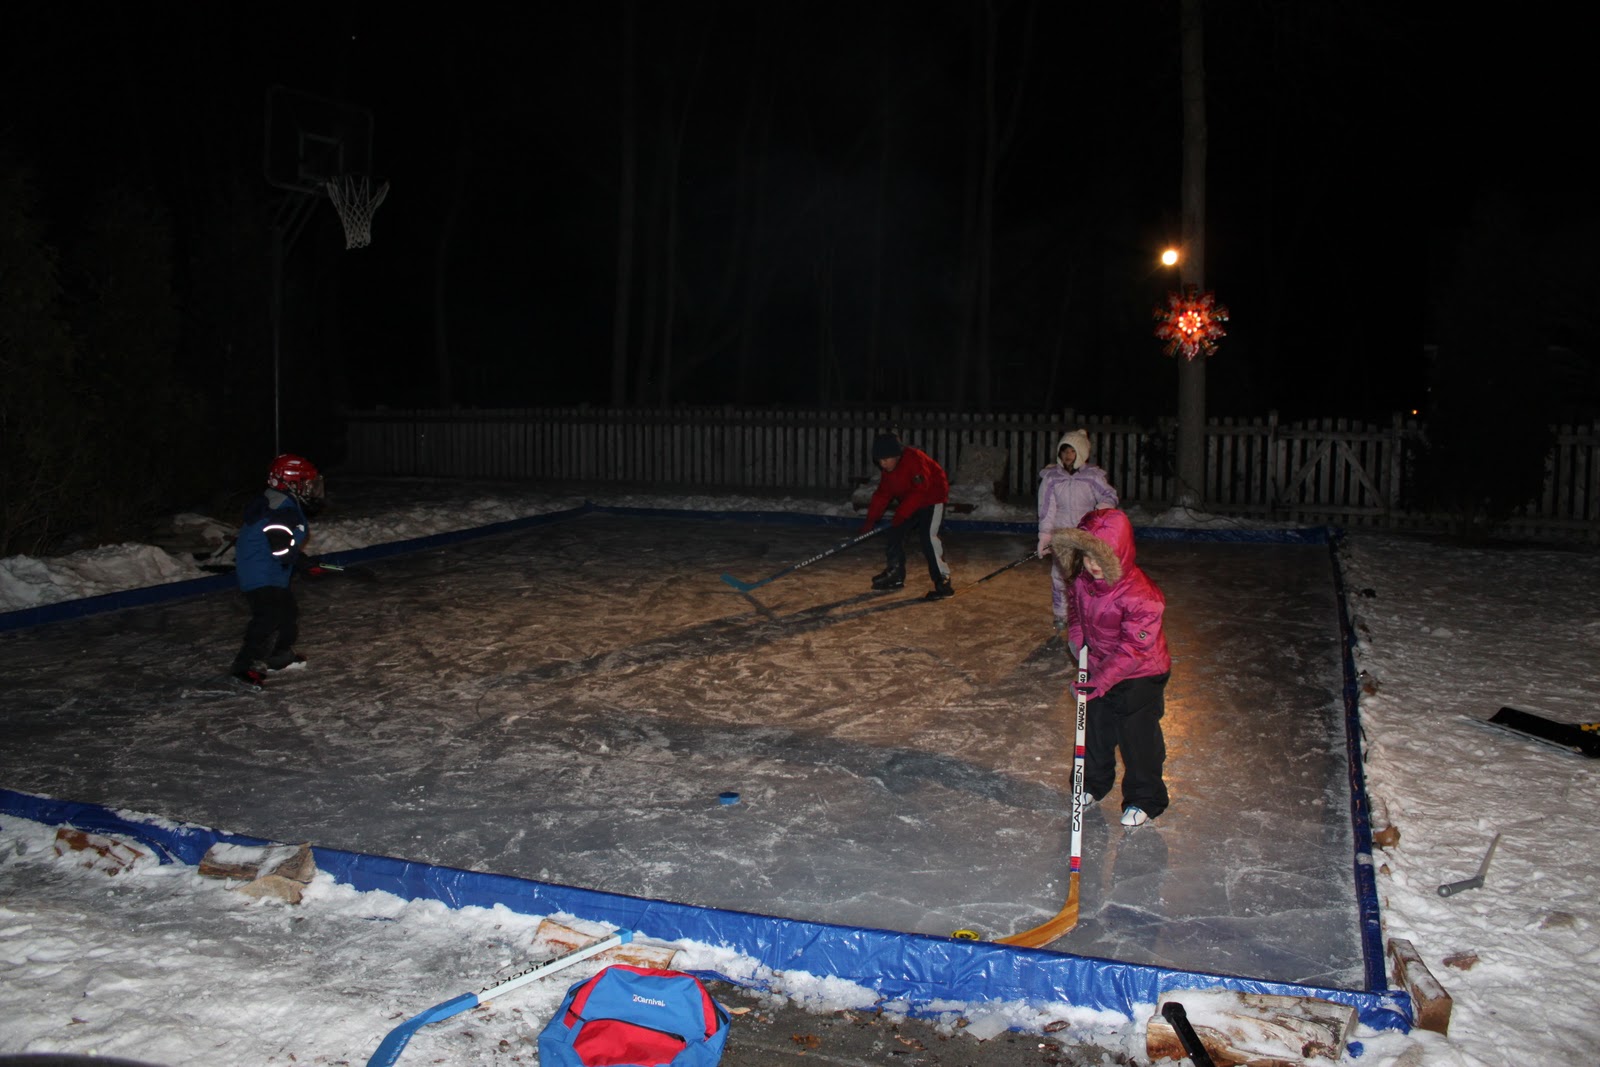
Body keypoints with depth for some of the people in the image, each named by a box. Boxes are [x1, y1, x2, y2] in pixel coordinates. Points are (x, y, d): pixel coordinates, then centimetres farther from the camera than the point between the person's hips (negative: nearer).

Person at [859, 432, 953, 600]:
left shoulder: (914, 459, -28)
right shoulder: (888, 469, 0)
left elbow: (919, 490, -31)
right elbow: (882, 494, 4)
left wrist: (901, 514, -30)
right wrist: (871, 520, -3)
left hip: (932, 499, -9)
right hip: (910, 503, 9)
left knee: (928, 537, -22)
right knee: (895, 533, 8)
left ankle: (943, 582, -21)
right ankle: (895, 575, 23)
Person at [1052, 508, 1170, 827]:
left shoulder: (1140, 595, -32)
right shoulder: (1082, 581, -10)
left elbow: (1134, 648, -31)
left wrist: (1102, 680, -34)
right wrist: (1076, 636, -5)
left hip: (1139, 676, -6)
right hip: (1099, 668, 6)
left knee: (1137, 737, 6)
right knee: (1095, 729, 20)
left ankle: (1144, 800, 26)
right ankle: (1094, 783, 42)